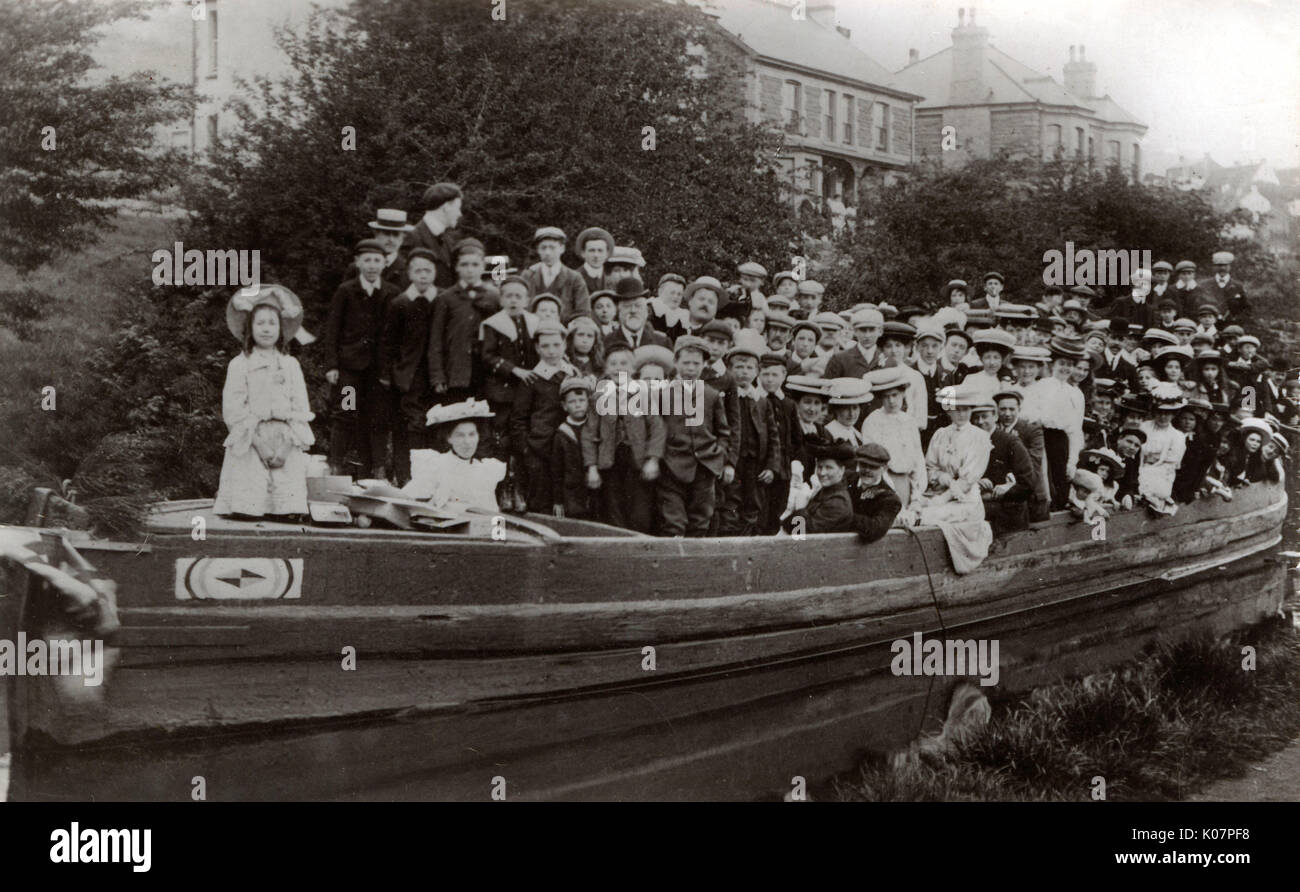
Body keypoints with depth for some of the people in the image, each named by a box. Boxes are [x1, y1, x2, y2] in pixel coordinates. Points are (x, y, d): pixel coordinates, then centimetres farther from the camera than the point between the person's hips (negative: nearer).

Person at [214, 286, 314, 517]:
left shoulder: (291, 364, 14)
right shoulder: (239, 365, 6)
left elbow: (301, 408, 8)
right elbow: (232, 410, -2)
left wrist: (286, 440, -6)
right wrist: (259, 439, -11)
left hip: (286, 444, 2)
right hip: (250, 446, -2)